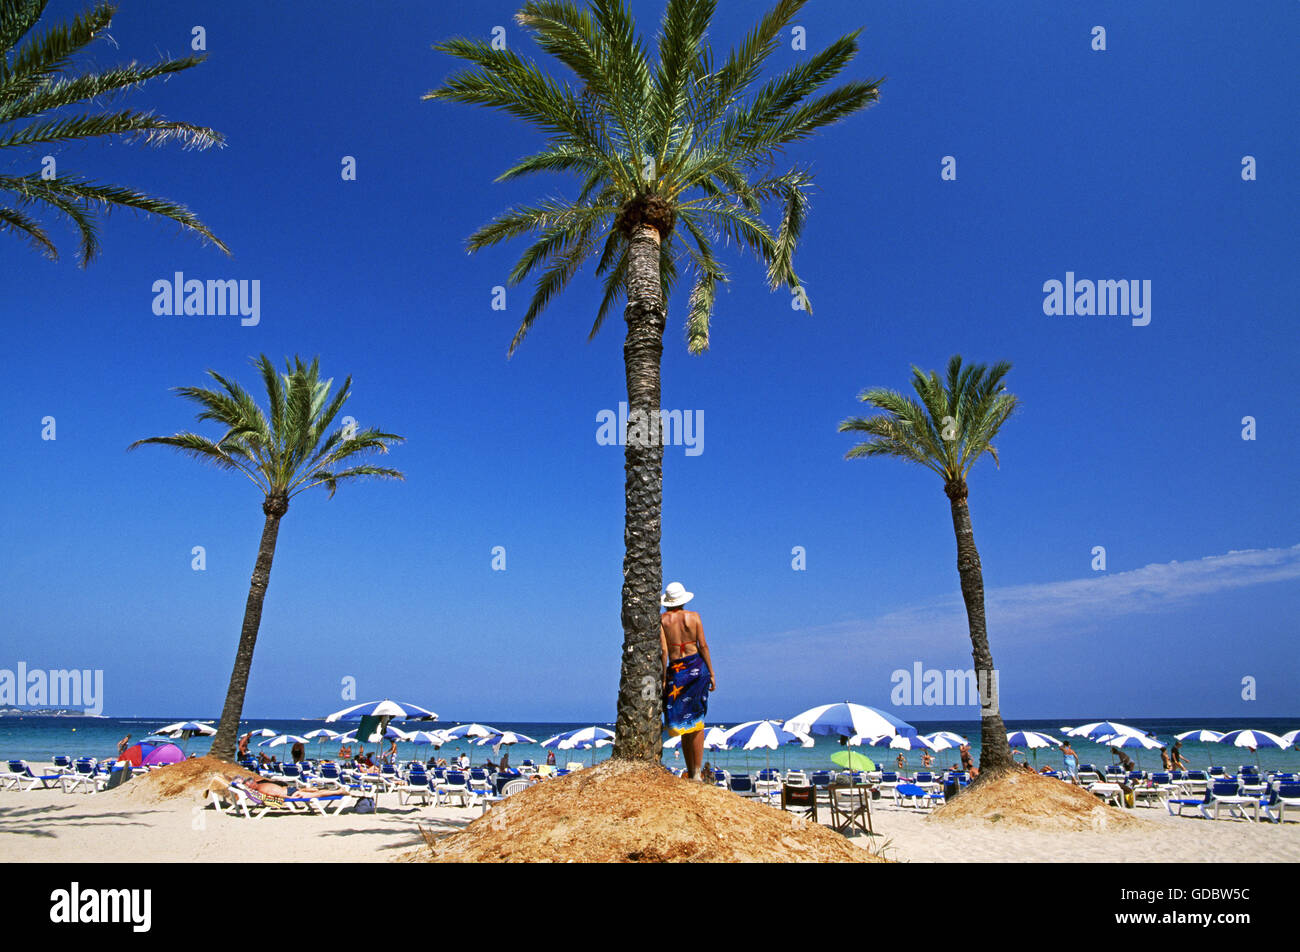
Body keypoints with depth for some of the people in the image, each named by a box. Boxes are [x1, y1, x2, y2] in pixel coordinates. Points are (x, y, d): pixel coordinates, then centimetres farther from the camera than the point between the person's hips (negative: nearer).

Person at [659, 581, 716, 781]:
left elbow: (663, 651, -7)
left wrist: (663, 678, -2)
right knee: (697, 720, 3)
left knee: (683, 720, 10)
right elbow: (703, 646, -1)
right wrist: (711, 674, 5)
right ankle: (696, 772, -1)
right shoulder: (694, 616, 0)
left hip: (675, 671, 0)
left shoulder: (662, 619, -1)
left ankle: (690, 772, 14)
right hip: (697, 667, 0)